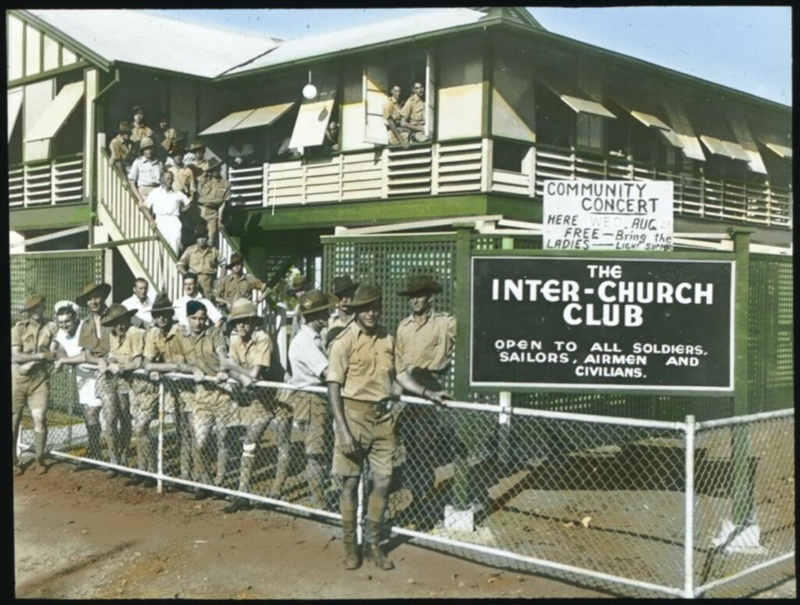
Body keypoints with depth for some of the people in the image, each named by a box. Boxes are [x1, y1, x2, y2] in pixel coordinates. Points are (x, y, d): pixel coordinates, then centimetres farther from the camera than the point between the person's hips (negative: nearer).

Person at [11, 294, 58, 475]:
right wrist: (40, 355, -18)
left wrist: (31, 363, -16)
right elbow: (16, 356, -13)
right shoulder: (18, 328, -5)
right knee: (13, 421, 5)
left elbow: (53, 356, -7)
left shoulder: (51, 328, -2)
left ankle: (39, 459, 8)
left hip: (39, 379, 0)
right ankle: (13, 460, 17)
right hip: (17, 379, 0)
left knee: (40, 419, -6)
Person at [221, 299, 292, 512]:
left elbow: (255, 373, -29)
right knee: (249, 444, 1)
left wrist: (231, 365, -20)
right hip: (257, 398, 6)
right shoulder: (235, 340, 0)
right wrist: (242, 377, -28)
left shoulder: (263, 339, -22)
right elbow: (231, 370, -9)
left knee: (283, 447, 0)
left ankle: (275, 494, 10)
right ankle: (242, 494, 3)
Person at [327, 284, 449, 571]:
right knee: (351, 482, 3)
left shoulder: (387, 339, 8)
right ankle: (350, 547, 17)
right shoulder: (344, 341, -9)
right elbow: (333, 387, -11)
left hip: (382, 416, 5)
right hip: (355, 413, -5)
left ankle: (372, 544, 21)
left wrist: (428, 393, 4)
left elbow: (399, 374, 16)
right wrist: (343, 430, -17)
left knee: (383, 481, 7)